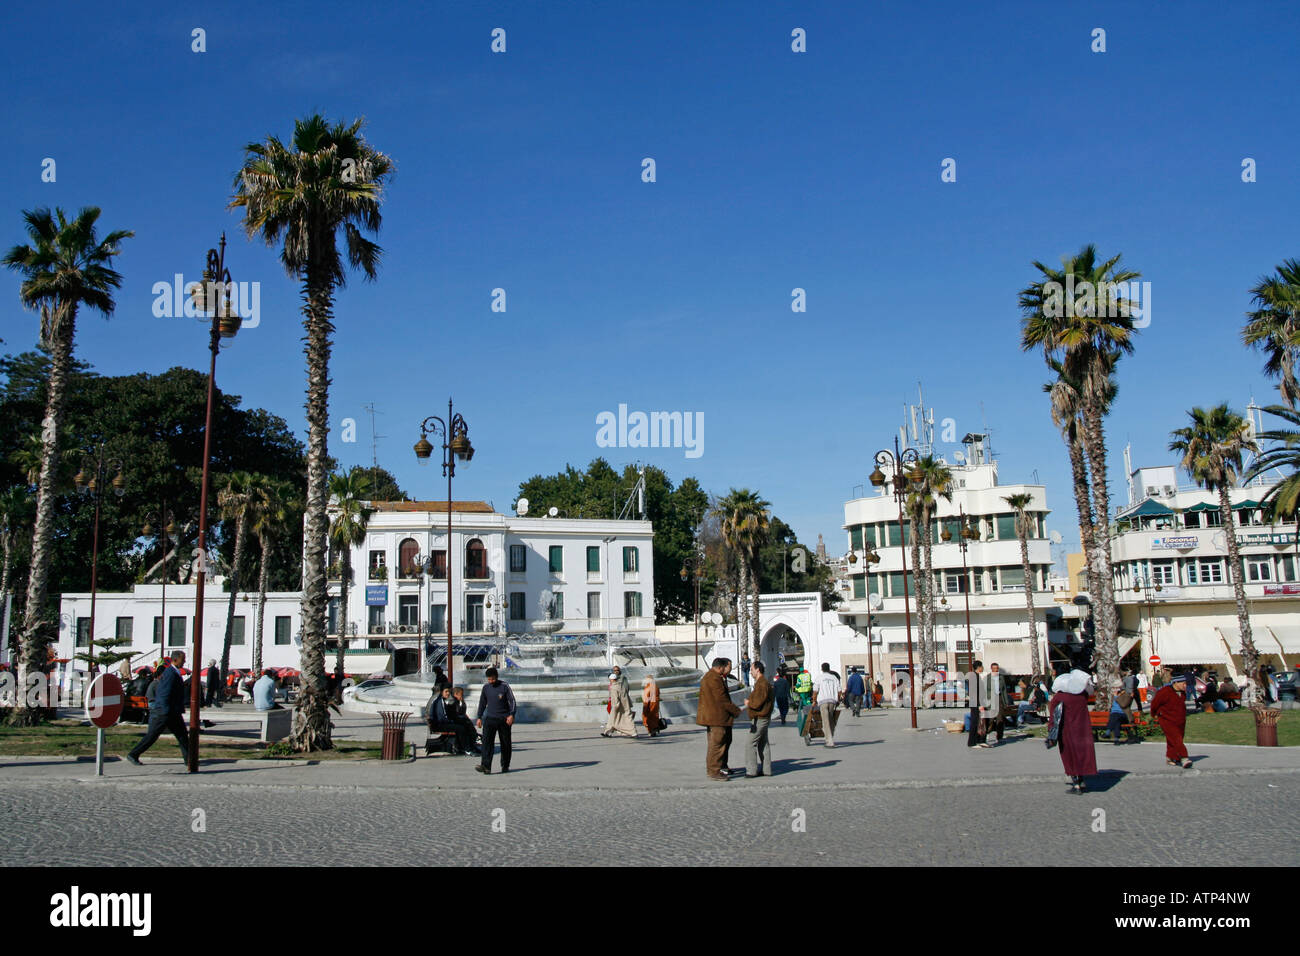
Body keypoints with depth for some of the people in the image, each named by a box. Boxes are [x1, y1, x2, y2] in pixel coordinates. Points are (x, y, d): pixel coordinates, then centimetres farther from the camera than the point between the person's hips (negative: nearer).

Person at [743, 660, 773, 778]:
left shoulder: (762, 683, -17)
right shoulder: (763, 682, 17)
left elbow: (758, 702, -22)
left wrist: (748, 703, -5)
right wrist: (750, 702, 10)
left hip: (760, 718, -11)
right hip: (762, 718, 11)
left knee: (750, 743, -10)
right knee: (763, 744, 12)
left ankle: (751, 770, -10)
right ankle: (766, 770, 15)